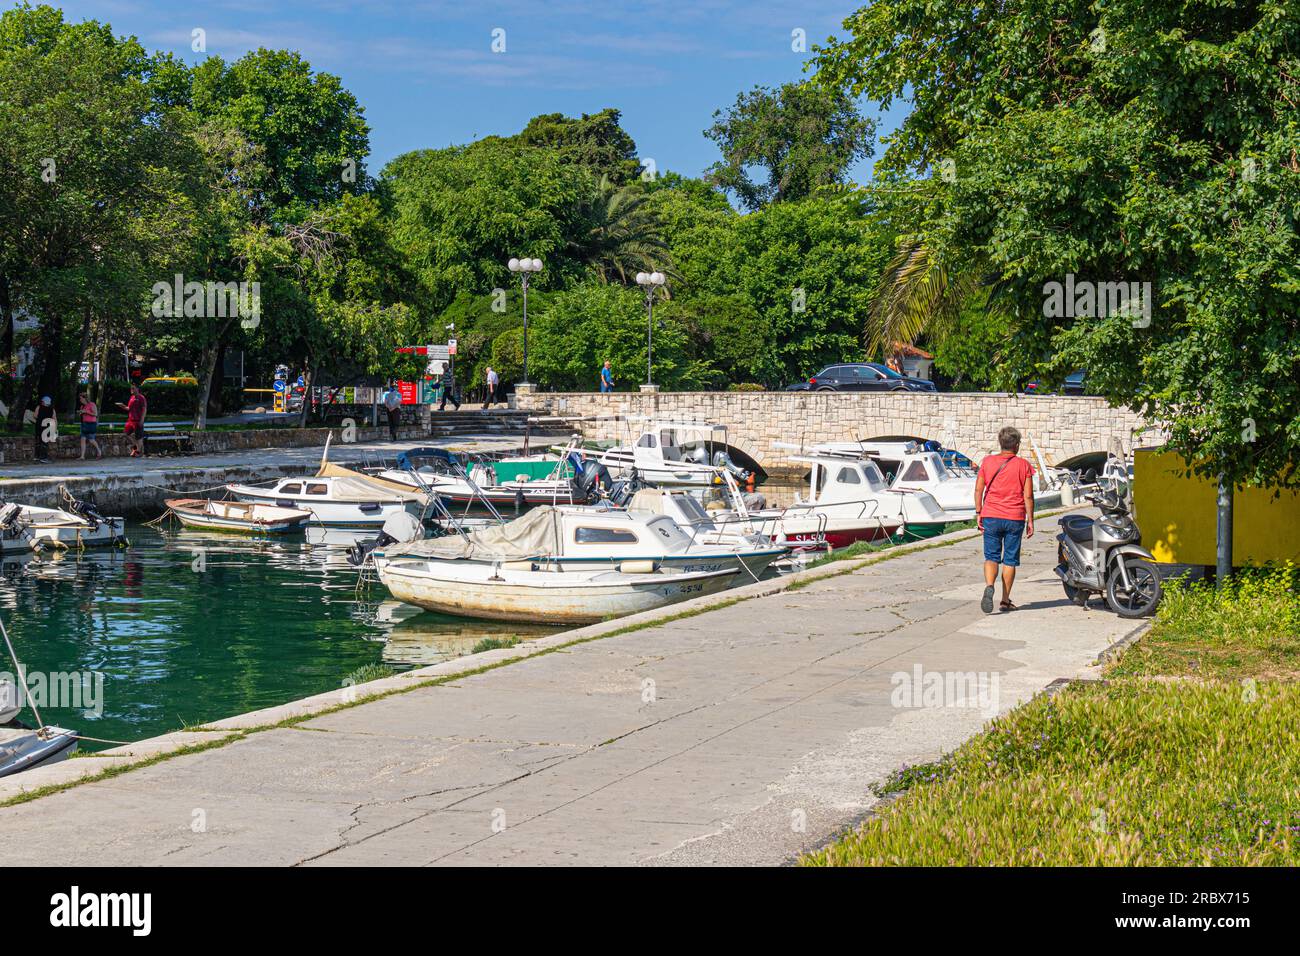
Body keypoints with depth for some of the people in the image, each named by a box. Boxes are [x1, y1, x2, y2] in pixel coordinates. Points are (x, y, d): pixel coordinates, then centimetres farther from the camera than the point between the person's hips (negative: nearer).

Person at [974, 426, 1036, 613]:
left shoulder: (988, 462, 3)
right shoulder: (1023, 465, -2)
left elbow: (978, 489, 1)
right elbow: (1028, 495, -4)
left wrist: (978, 513, 8)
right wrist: (1030, 520, 1)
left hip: (991, 517, 1)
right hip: (1015, 519, -1)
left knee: (991, 556, 7)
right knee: (1010, 560, 8)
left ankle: (989, 587, -20)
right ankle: (1006, 600, 11)